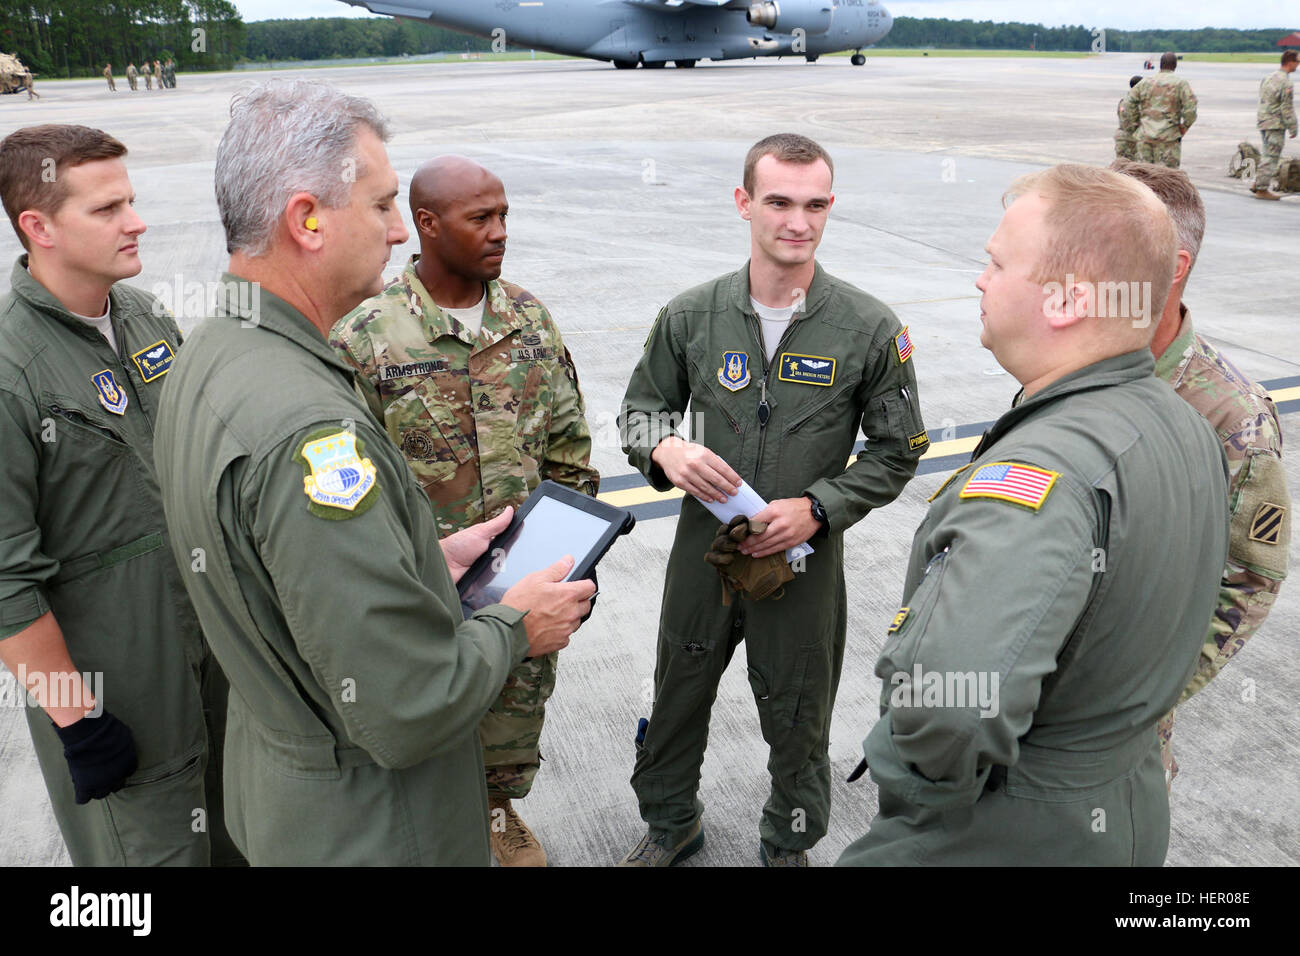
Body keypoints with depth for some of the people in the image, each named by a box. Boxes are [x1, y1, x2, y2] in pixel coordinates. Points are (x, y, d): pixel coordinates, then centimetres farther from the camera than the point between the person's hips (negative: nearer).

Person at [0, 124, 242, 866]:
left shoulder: (146, 314, 1)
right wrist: (75, 720, -15)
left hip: (215, 638, 7)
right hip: (117, 678, -6)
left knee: (234, 828, 22)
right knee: (156, 843, 13)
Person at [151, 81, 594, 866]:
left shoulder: (207, 358, -2)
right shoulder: (309, 427, -35)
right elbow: (408, 710, -32)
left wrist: (429, 558, 6)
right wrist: (514, 627, -15)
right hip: (369, 825, -8)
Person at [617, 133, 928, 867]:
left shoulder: (870, 329, -11)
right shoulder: (692, 316, -6)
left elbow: (898, 452, -4)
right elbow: (643, 406, 7)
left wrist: (815, 509, -17)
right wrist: (665, 448, -17)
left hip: (804, 559, -1)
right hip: (702, 550, 2)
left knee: (797, 722, 17)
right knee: (678, 697, 20)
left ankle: (790, 844, 47)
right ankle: (671, 823, 49)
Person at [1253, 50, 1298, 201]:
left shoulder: (1269, 77, 10)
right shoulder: (1286, 83, -16)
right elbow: (1287, 108, -15)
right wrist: (1293, 128, -8)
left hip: (1263, 122, 9)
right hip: (1275, 125, -9)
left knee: (1268, 155, 17)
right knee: (1271, 157, -4)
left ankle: (1258, 184, 18)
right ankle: (1262, 189, -1)